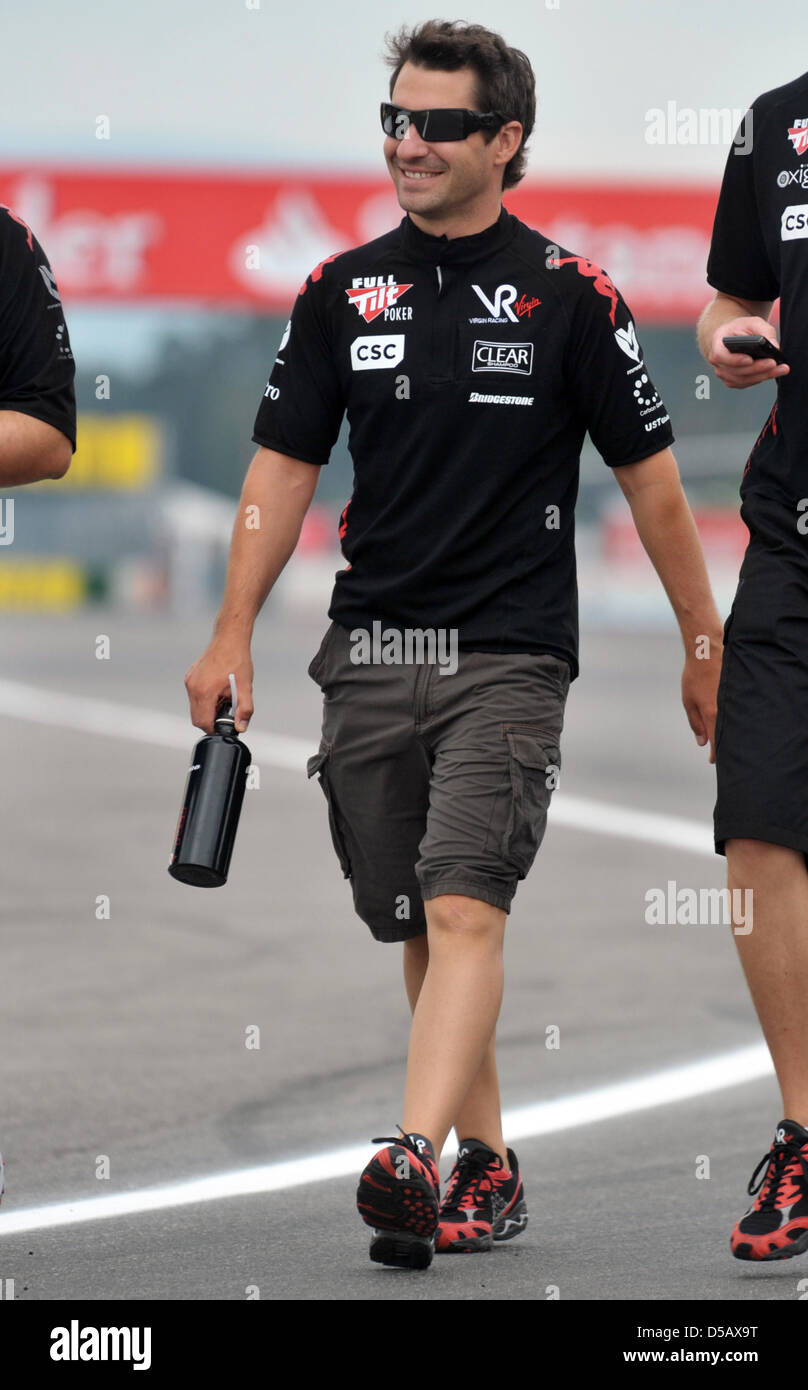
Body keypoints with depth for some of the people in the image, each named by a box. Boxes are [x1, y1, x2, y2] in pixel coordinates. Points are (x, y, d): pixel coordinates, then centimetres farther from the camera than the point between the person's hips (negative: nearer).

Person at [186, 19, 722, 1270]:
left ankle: (413, 1163, -30)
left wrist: (706, 644, 6)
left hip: (509, 652, -4)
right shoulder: (343, 293, 7)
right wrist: (232, 635, 4)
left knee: (465, 910, -17)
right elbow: (284, 468, 11)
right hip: (371, 652, 4)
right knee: (420, 931, 9)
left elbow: (650, 480, 3)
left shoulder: (569, 296, -2)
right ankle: (488, 1167, 21)